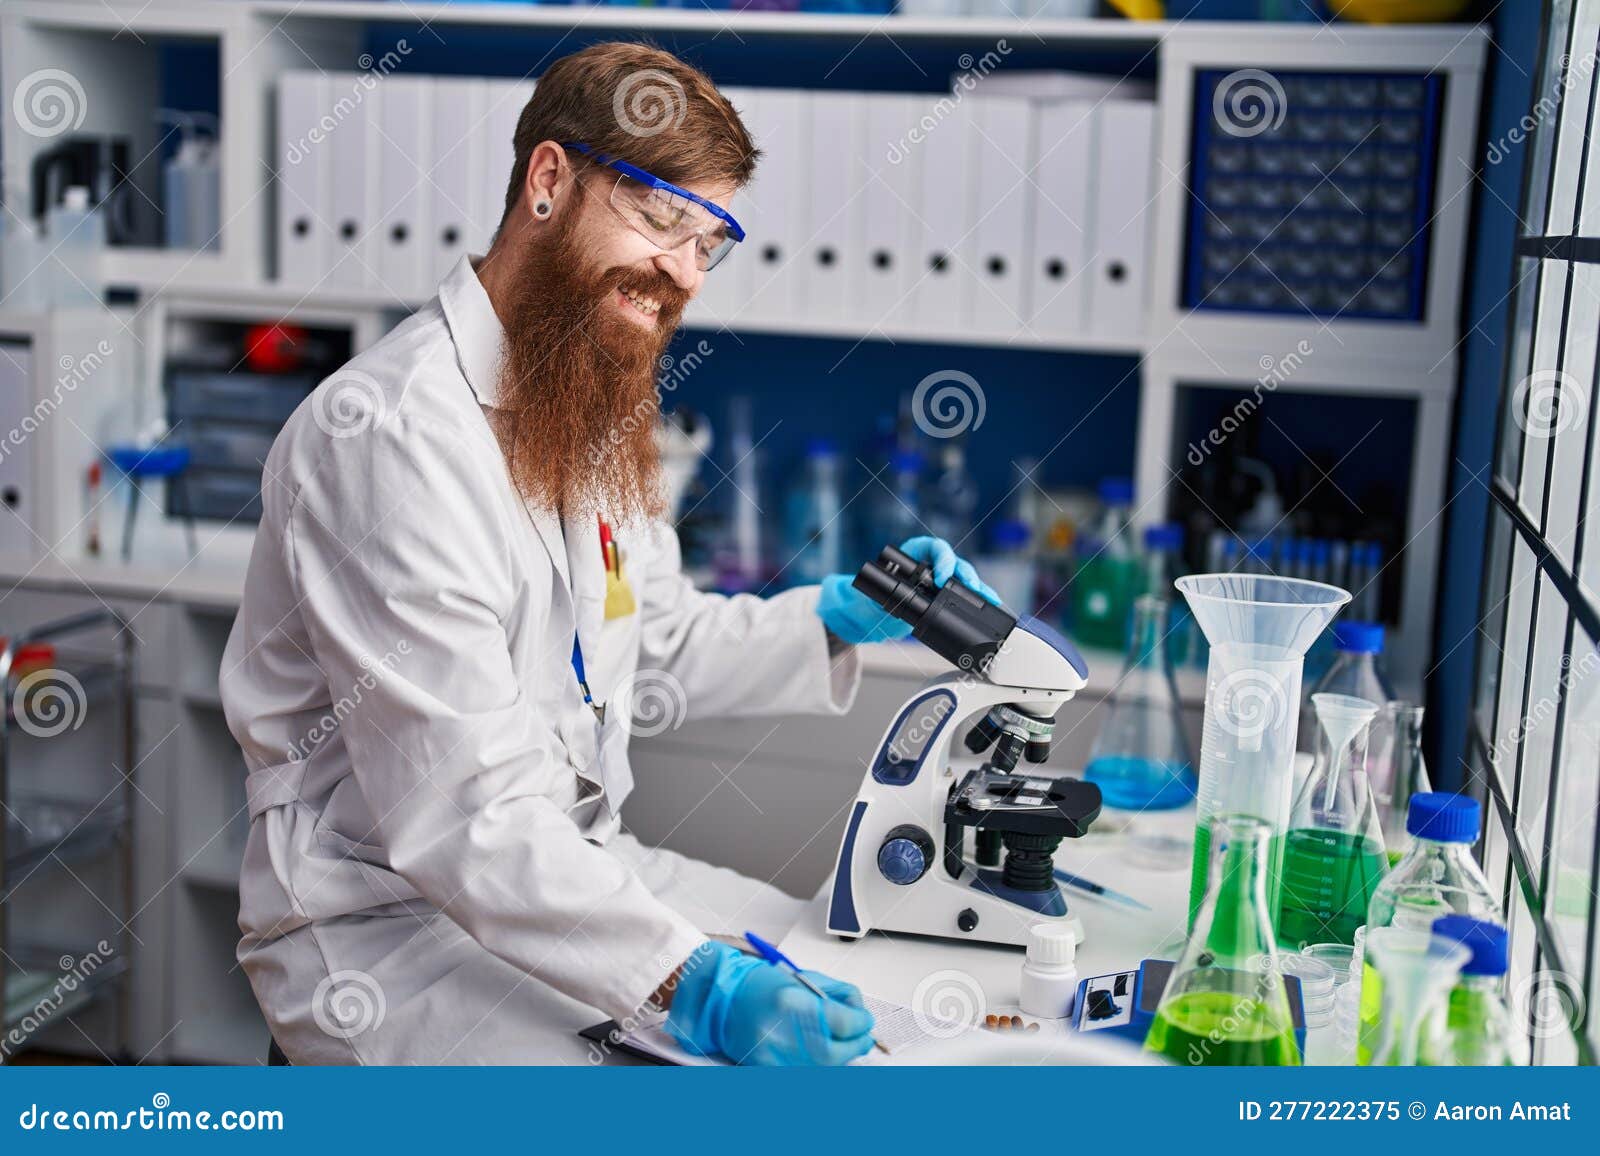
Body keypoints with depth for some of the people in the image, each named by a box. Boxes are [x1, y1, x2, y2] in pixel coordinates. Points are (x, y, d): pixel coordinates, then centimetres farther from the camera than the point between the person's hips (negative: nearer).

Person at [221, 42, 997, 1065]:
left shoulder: (595, 410, 8)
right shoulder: (391, 435, -22)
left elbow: (658, 646, 20)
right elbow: (460, 819, -27)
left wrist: (836, 619, 4)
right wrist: (690, 984, -34)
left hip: (578, 868, 9)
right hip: (390, 920, -9)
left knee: (866, 1004, 3)